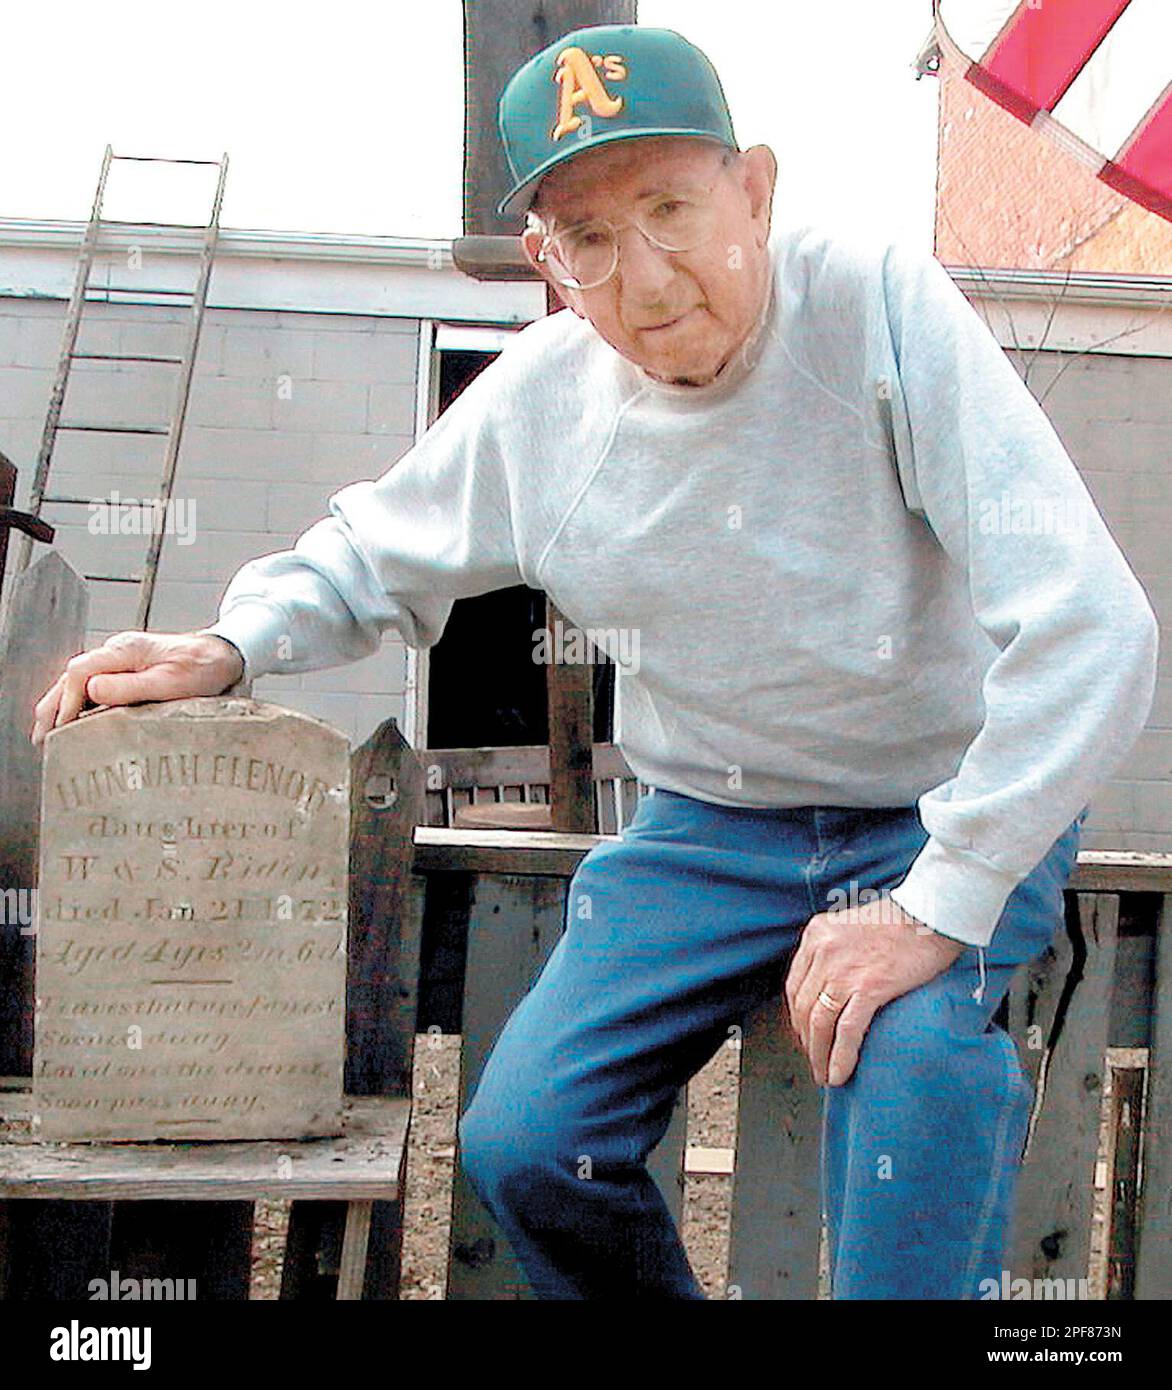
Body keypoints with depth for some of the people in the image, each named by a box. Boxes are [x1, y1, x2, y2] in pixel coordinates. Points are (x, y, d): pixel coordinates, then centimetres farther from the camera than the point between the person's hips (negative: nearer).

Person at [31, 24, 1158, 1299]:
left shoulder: (882, 311, -23)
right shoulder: (537, 398, -9)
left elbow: (1082, 623, -27)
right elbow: (373, 557, 12)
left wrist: (939, 907, -29)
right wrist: (225, 648, -6)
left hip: (951, 812, -3)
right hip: (710, 823, 4)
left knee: (914, 1043, -34)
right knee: (521, 1146, -6)